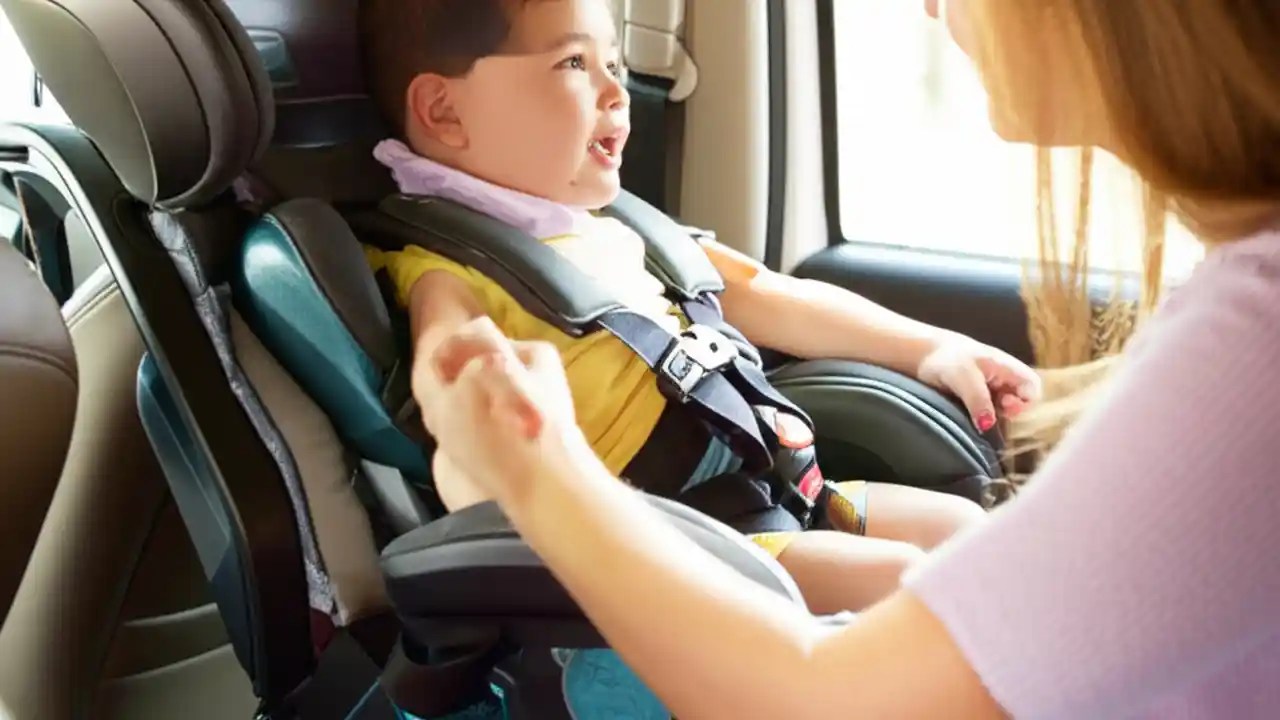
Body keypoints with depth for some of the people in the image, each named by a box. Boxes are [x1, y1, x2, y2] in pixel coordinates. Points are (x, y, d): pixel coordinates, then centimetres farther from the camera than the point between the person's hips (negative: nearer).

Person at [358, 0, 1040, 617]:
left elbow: (766, 300, 21)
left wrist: (928, 347, 15)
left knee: (959, 527, 7)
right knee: (897, 578, -19)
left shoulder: (619, 231, 15)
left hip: (762, 484, 10)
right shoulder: (459, 273, -11)